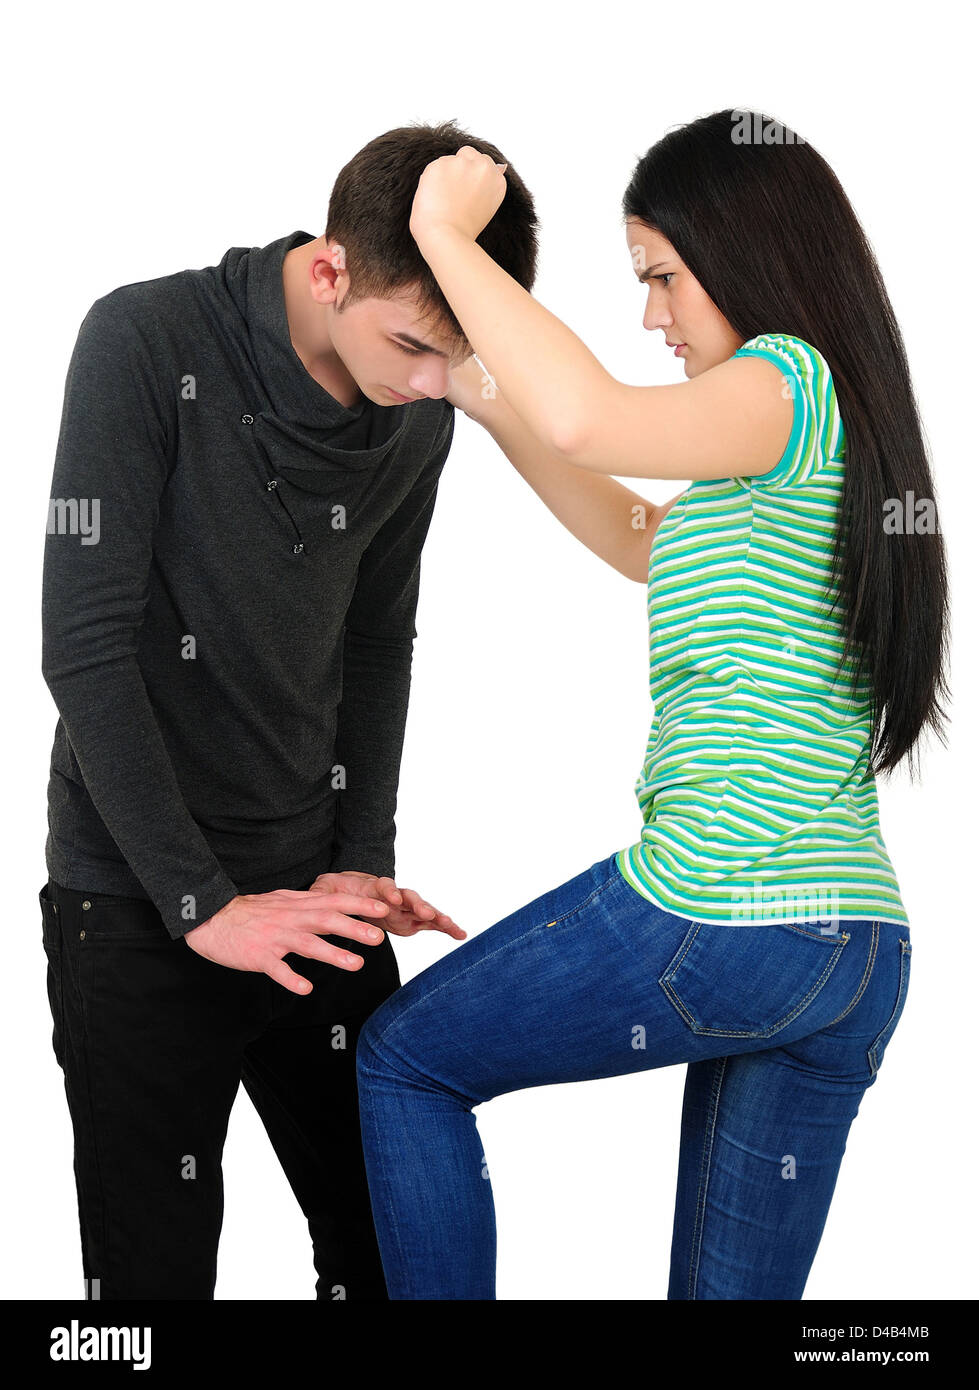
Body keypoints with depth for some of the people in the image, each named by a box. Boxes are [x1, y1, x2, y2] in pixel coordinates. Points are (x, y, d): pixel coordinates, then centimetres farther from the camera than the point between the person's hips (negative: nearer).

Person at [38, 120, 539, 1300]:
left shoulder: (418, 417, 2)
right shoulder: (145, 345, -15)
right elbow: (84, 649, -17)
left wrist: (363, 864, 2)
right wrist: (202, 903, -18)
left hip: (308, 892, 5)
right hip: (138, 911, -5)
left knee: (392, 1243, 10)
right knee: (155, 1267, 3)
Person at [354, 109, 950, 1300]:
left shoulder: (791, 379, -9)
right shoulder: (840, 422, 20)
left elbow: (587, 421, -29)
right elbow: (638, 540, 31)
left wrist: (446, 234, -16)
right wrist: (493, 407, 23)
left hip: (722, 913, -9)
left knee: (402, 1057, 13)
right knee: (735, 1287, 15)